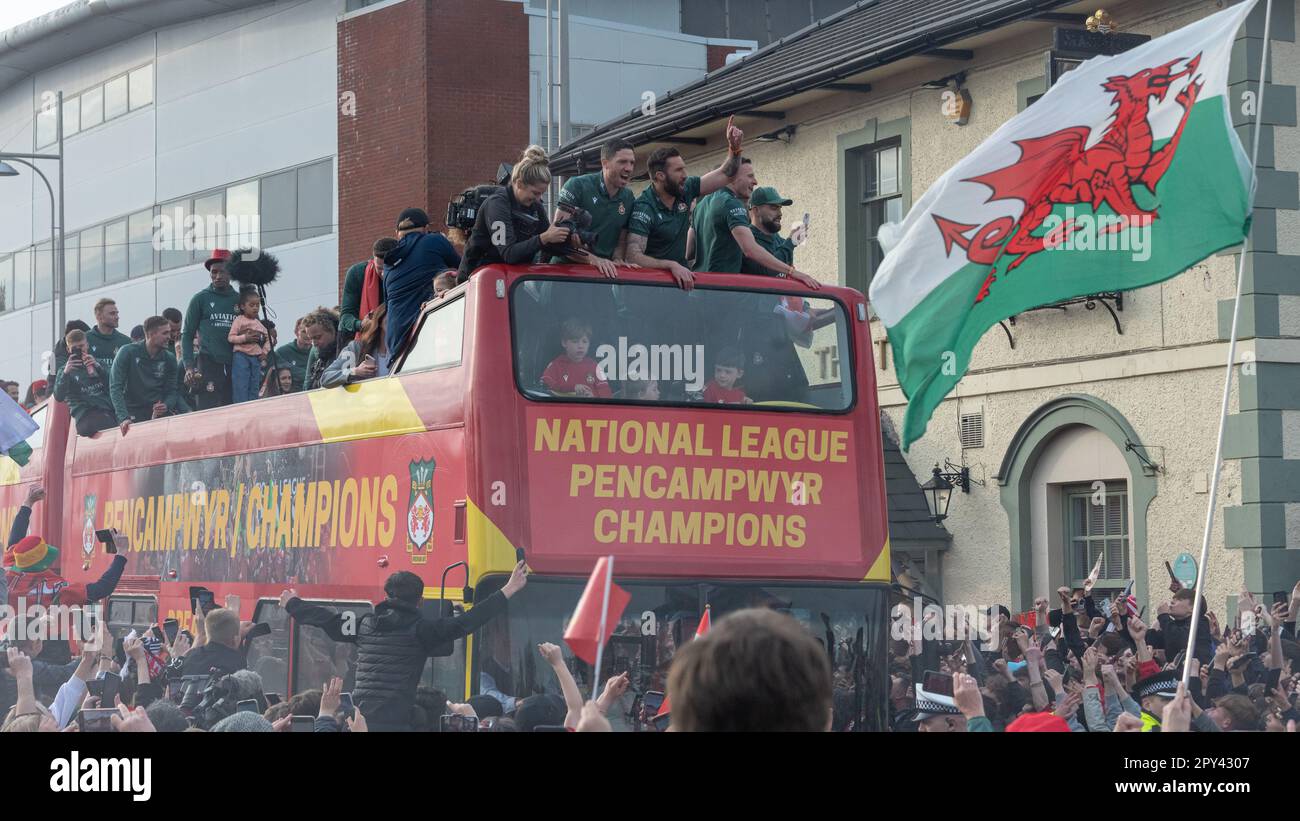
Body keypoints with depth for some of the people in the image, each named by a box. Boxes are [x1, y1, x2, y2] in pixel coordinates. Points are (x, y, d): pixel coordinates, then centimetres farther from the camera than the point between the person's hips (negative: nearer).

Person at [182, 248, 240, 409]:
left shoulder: (240, 300, 14)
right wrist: (189, 367, -4)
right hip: (208, 364, -3)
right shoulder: (200, 299, 7)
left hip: (235, 366, 3)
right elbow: (187, 334, 7)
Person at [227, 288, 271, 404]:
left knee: (254, 389, 7)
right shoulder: (239, 320, -1)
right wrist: (245, 338, -20)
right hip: (241, 356, -6)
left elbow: (268, 339, 20)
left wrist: (265, 351, 4)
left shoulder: (260, 324, 15)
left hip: (256, 357, 6)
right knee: (241, 387, -10)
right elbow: (231, 337, -7)